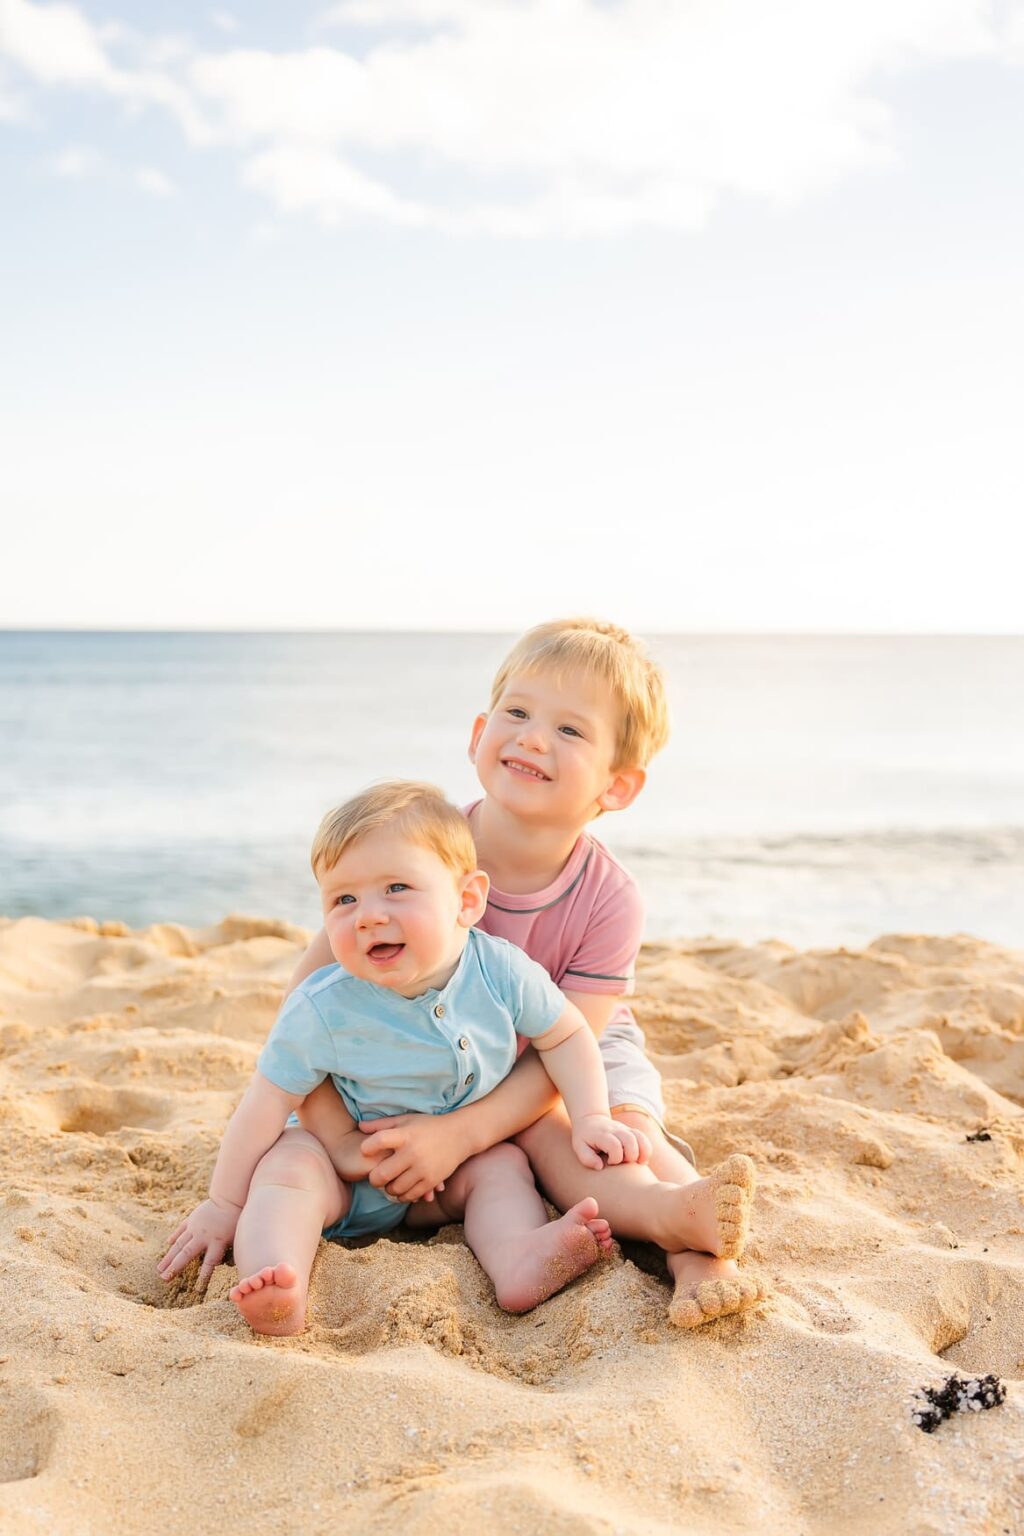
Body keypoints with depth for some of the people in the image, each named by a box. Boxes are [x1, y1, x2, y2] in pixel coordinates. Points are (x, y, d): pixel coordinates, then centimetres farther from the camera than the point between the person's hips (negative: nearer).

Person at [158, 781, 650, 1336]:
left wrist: (591, 1118, -12)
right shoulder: (322, 1010, -26)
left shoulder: (502, 972, -20)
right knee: (287, 1165, -28)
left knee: (503, 1165, -22)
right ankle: (273, 1293, -49)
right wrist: (224, 1205, -11)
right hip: (346, 1169, -3)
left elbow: (566, 1037, -1)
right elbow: (266, 1106, -17)